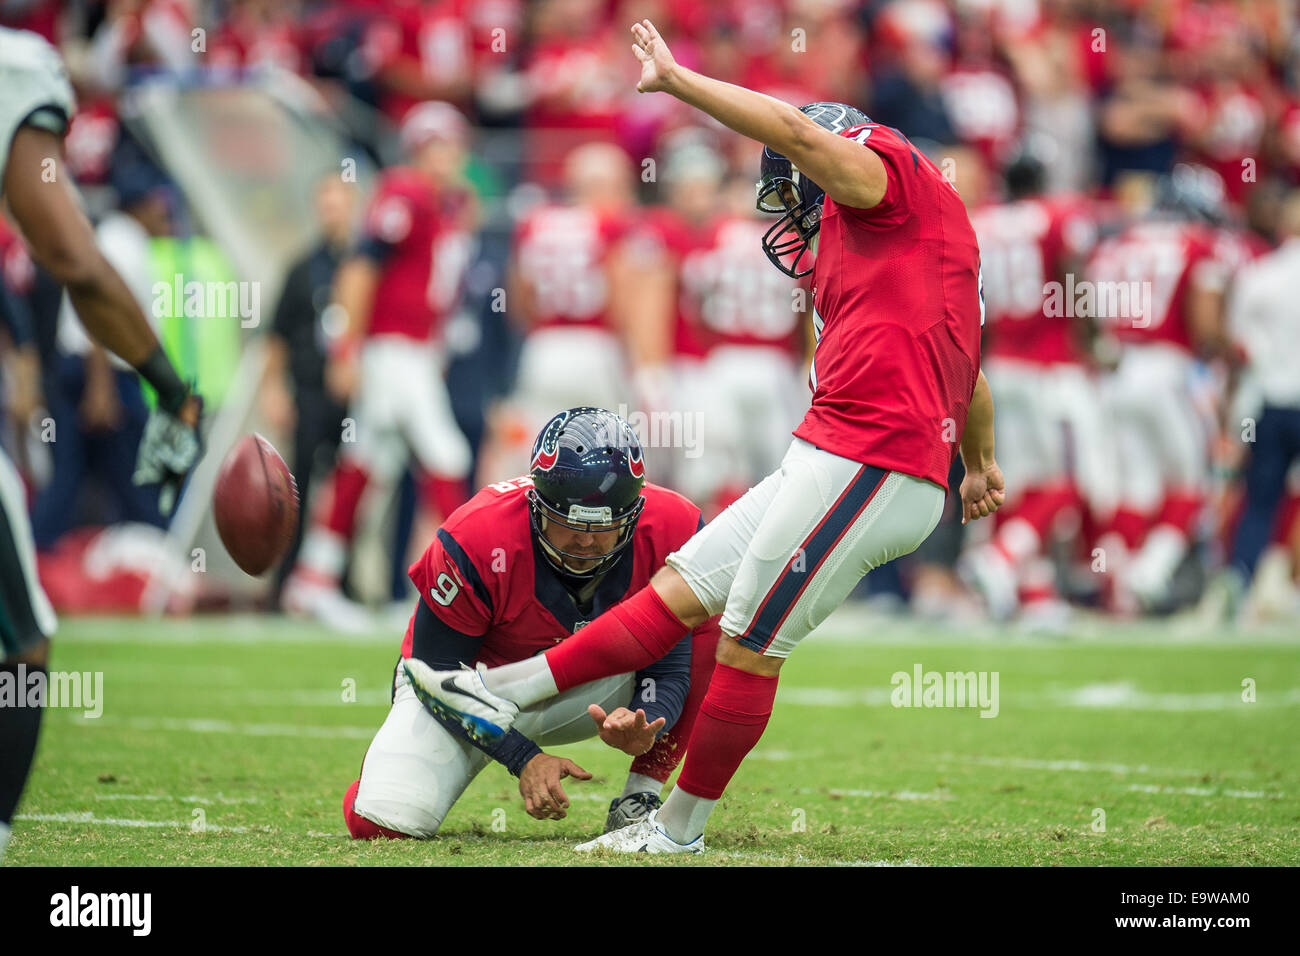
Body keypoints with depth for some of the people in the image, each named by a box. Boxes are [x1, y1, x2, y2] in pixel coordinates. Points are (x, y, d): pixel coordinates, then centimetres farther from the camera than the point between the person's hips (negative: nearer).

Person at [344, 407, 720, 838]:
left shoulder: (671, 535, -23)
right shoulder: (477, 543, -31)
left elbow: (668, 663, -13)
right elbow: (439, 677, -19)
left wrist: (645, 729, -37)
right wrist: (524, 759, -28)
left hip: (587, 693, 3)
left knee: (709, 626, -20)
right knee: (383, 821, -25)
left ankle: (640, 799, -11)